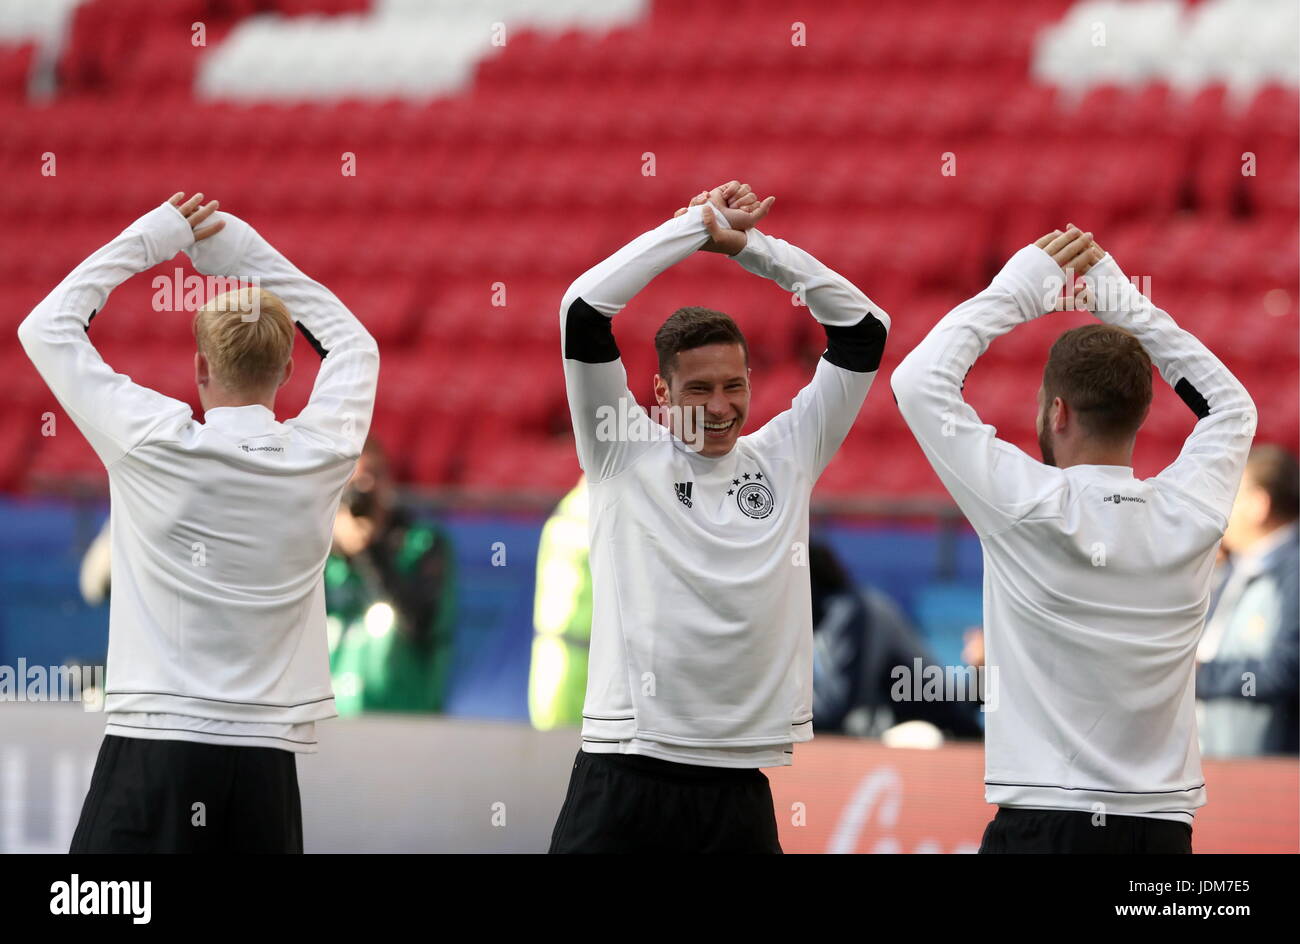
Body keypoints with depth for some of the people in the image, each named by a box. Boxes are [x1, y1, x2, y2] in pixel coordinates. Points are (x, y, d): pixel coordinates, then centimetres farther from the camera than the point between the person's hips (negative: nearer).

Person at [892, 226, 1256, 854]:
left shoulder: (1032, 509, -11)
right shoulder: (1191, 514, 1)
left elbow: (919, 380, -3)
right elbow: (1230, 406, 22)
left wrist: (1015, 290, 5)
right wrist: (1124, 302, 19)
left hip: (1044, 825, -4)